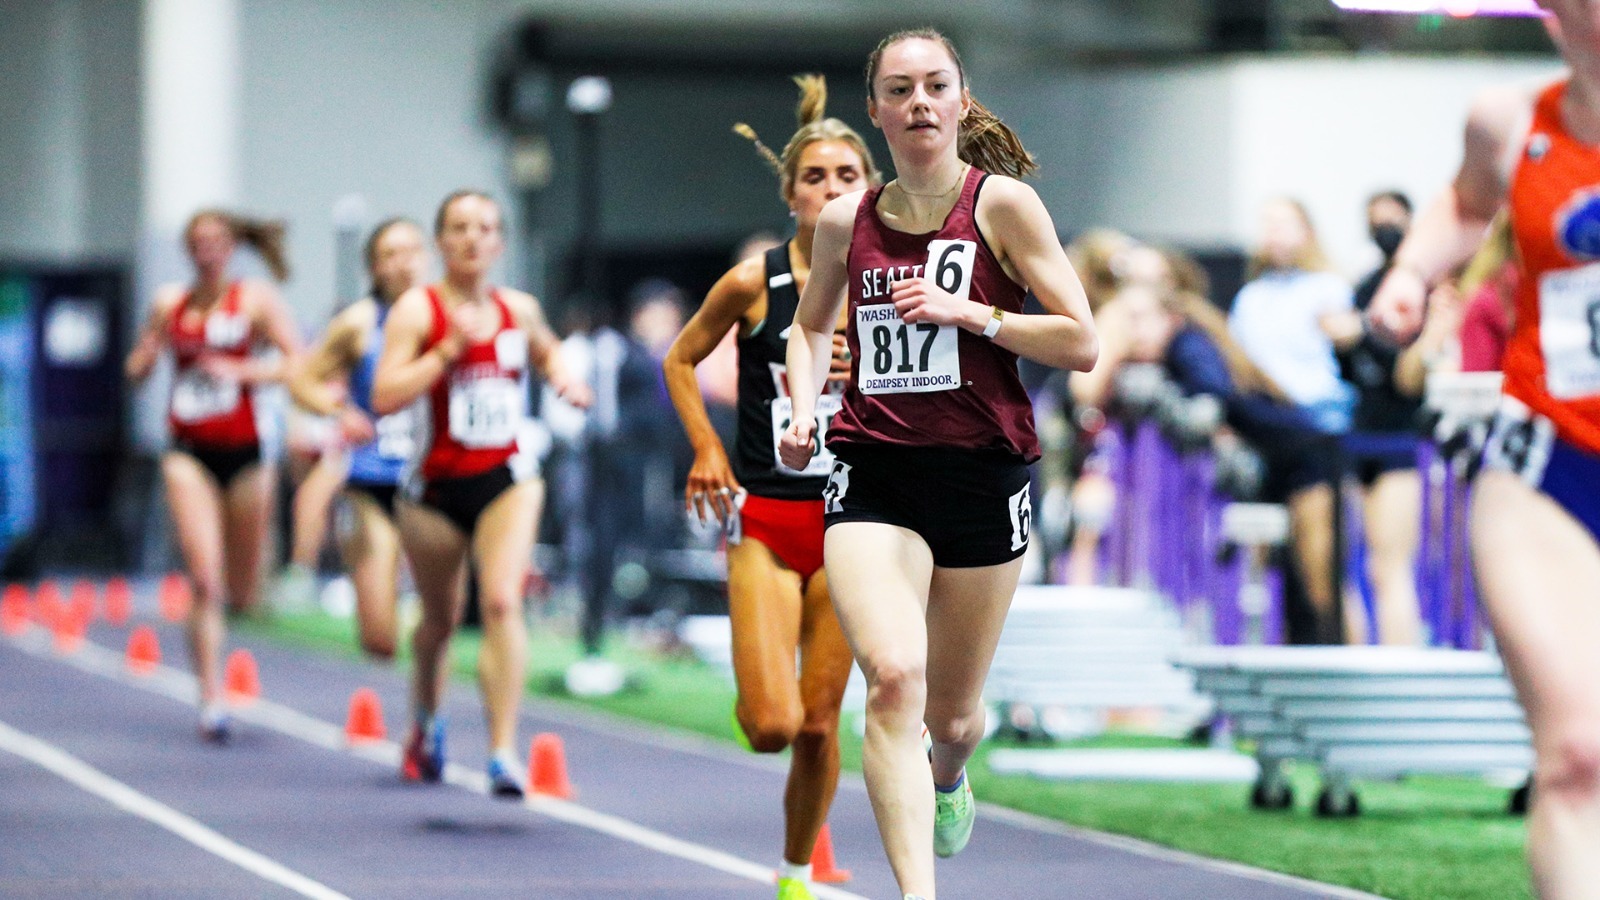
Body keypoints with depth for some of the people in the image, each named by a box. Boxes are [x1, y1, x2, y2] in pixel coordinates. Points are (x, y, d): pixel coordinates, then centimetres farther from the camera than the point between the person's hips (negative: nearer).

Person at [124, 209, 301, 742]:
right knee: (205, 580, -15)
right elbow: (136, 372, 14)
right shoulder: (170, 303, 7)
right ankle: (211, 702, -14)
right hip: (189, 453, 0)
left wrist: (240, 370, -20)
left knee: (243, 597, 8)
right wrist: (149, 352, -7)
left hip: (243, 451, 0)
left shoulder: (256, 300, 0)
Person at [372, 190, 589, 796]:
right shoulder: (417, 309, -6)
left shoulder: (519, 309, 7)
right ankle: (426, 724, 45)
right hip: (437, 485, -1)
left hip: (506, 480, 1)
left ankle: (503, 750, -25)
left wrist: (563, 378, 9)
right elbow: (385, 396, -17)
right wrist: (450, 349, -21)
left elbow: (545, 351, 31)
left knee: (502, 601, -20)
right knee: (440, 616, 14)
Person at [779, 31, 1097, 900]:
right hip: (872, 476, 1)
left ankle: (947, 773, 51)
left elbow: (1080, 342, -5)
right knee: (893, 676, -24)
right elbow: (810, 327, 24)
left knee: (952, 712, 12)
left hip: (981, 476, 0)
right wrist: (803, 408, 5)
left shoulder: (1002, 202, -3)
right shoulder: (845, 220, 6)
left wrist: (968, 312, -16)